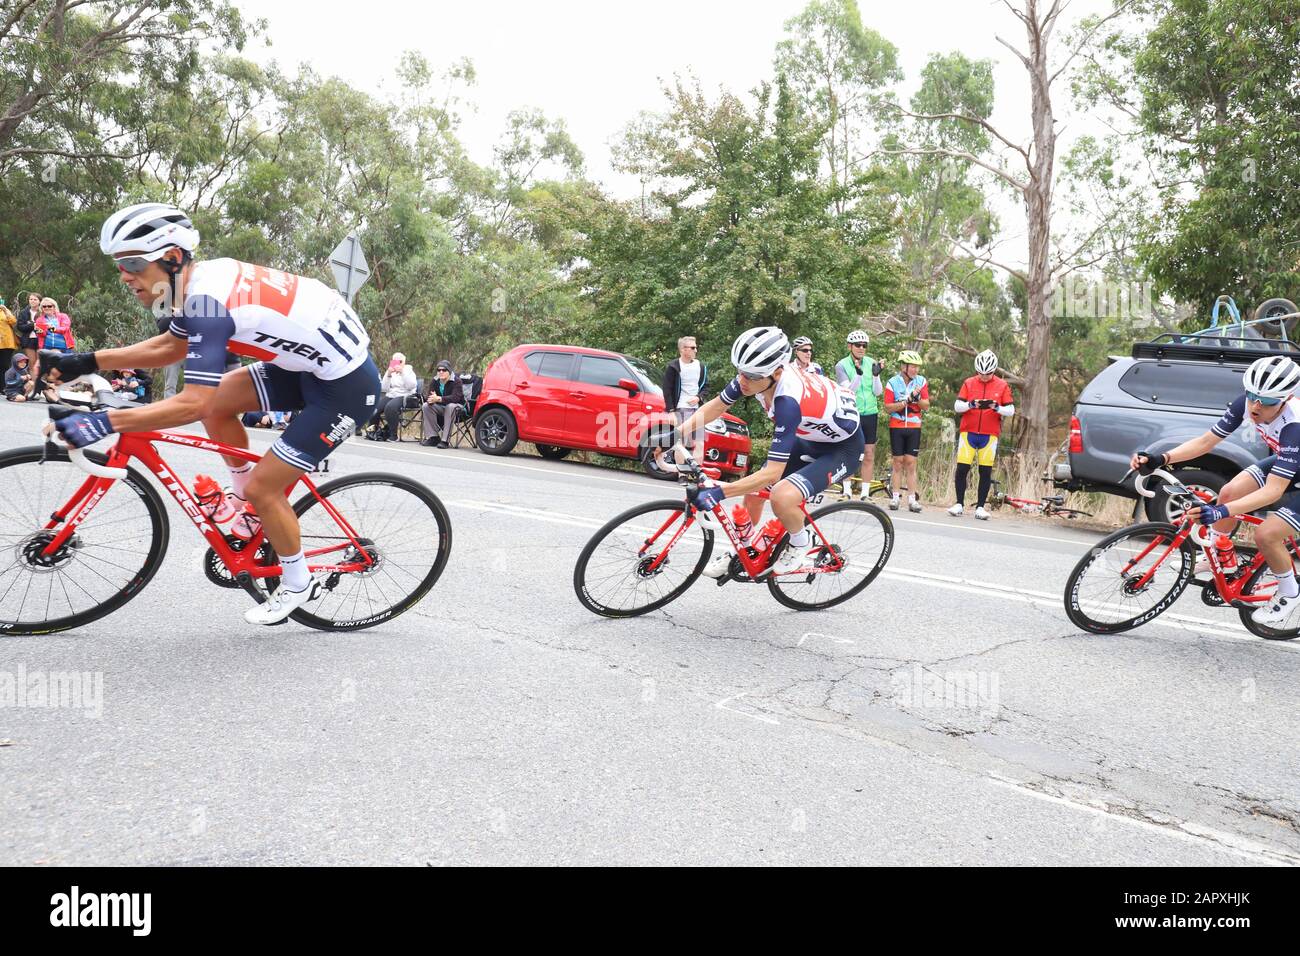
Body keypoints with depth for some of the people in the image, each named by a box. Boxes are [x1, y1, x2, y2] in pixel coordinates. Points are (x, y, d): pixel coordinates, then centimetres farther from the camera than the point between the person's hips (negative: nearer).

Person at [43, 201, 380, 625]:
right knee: (218, 400, 7)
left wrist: (103, 422, -27)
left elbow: (193, 404, -29)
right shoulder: (202, 280, 4)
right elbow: (169, 346, 21)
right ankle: (246, 502, 25)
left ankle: (298, 585, 19)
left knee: (262, 488, -3)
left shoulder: (208, 299, -24)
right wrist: (87, 361, 15)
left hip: (347, 384, -9)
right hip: (313, 362, 9)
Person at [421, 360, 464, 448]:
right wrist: (431, 399, -34)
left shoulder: (456, 381, -18)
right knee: (426, 406, -16)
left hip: (457, 408, -6)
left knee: (451, 406, -38)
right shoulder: (435, 381, -1)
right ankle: (432, 437, -15)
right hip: (441, 408, 6)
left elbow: (455, 397, -32)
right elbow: (429, 396, -6)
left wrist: (439, 399, -44)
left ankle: (445, 440, -37)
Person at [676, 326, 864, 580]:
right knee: (754, 490, 4)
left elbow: (772, 473, -37)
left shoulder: (789, 400, -39)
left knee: (782, 497, -29)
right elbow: (715, 407, -3)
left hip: (843, 447, -8)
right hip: (809, 438, 8)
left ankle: (799, 543, 1)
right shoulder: (755, 373, -19)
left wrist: (719, 492, -41)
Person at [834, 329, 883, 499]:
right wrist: (858, 374, -27)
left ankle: (865, 493, 11)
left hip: (870, 414, 3)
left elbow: (878, 392, 1)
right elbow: (848, 392, -15)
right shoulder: (842, 366, -5)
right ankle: (847, 490, 10)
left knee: (869, 455, 4)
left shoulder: (871, 364, 4)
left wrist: (876, 375, -16)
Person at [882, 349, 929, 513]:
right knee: (898, 462, 4)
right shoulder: (893, 383, -5)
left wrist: (917, 398, -21)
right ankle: (894, 497, 10)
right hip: (896, 427, -1)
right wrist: (907, 400, -21)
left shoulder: (921, 381, 1)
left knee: (910, 463, 0)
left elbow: (926, 406, 0)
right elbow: (888, 407, -9)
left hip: (914, 427, 1)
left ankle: (912, 499, 1)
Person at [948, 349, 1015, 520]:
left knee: (986, 472, 0)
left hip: (989, 435, 0)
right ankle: (959, 504, 8)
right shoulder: (969, 383, 5)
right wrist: (971, 404, -19)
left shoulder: (1002, 386, 4)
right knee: (962, 469, -4)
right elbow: (957, 406, 0)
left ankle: (980, 507, 7)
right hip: (968, 432, 0)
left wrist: (997, 407, -19)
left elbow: (1011, 410, 1)